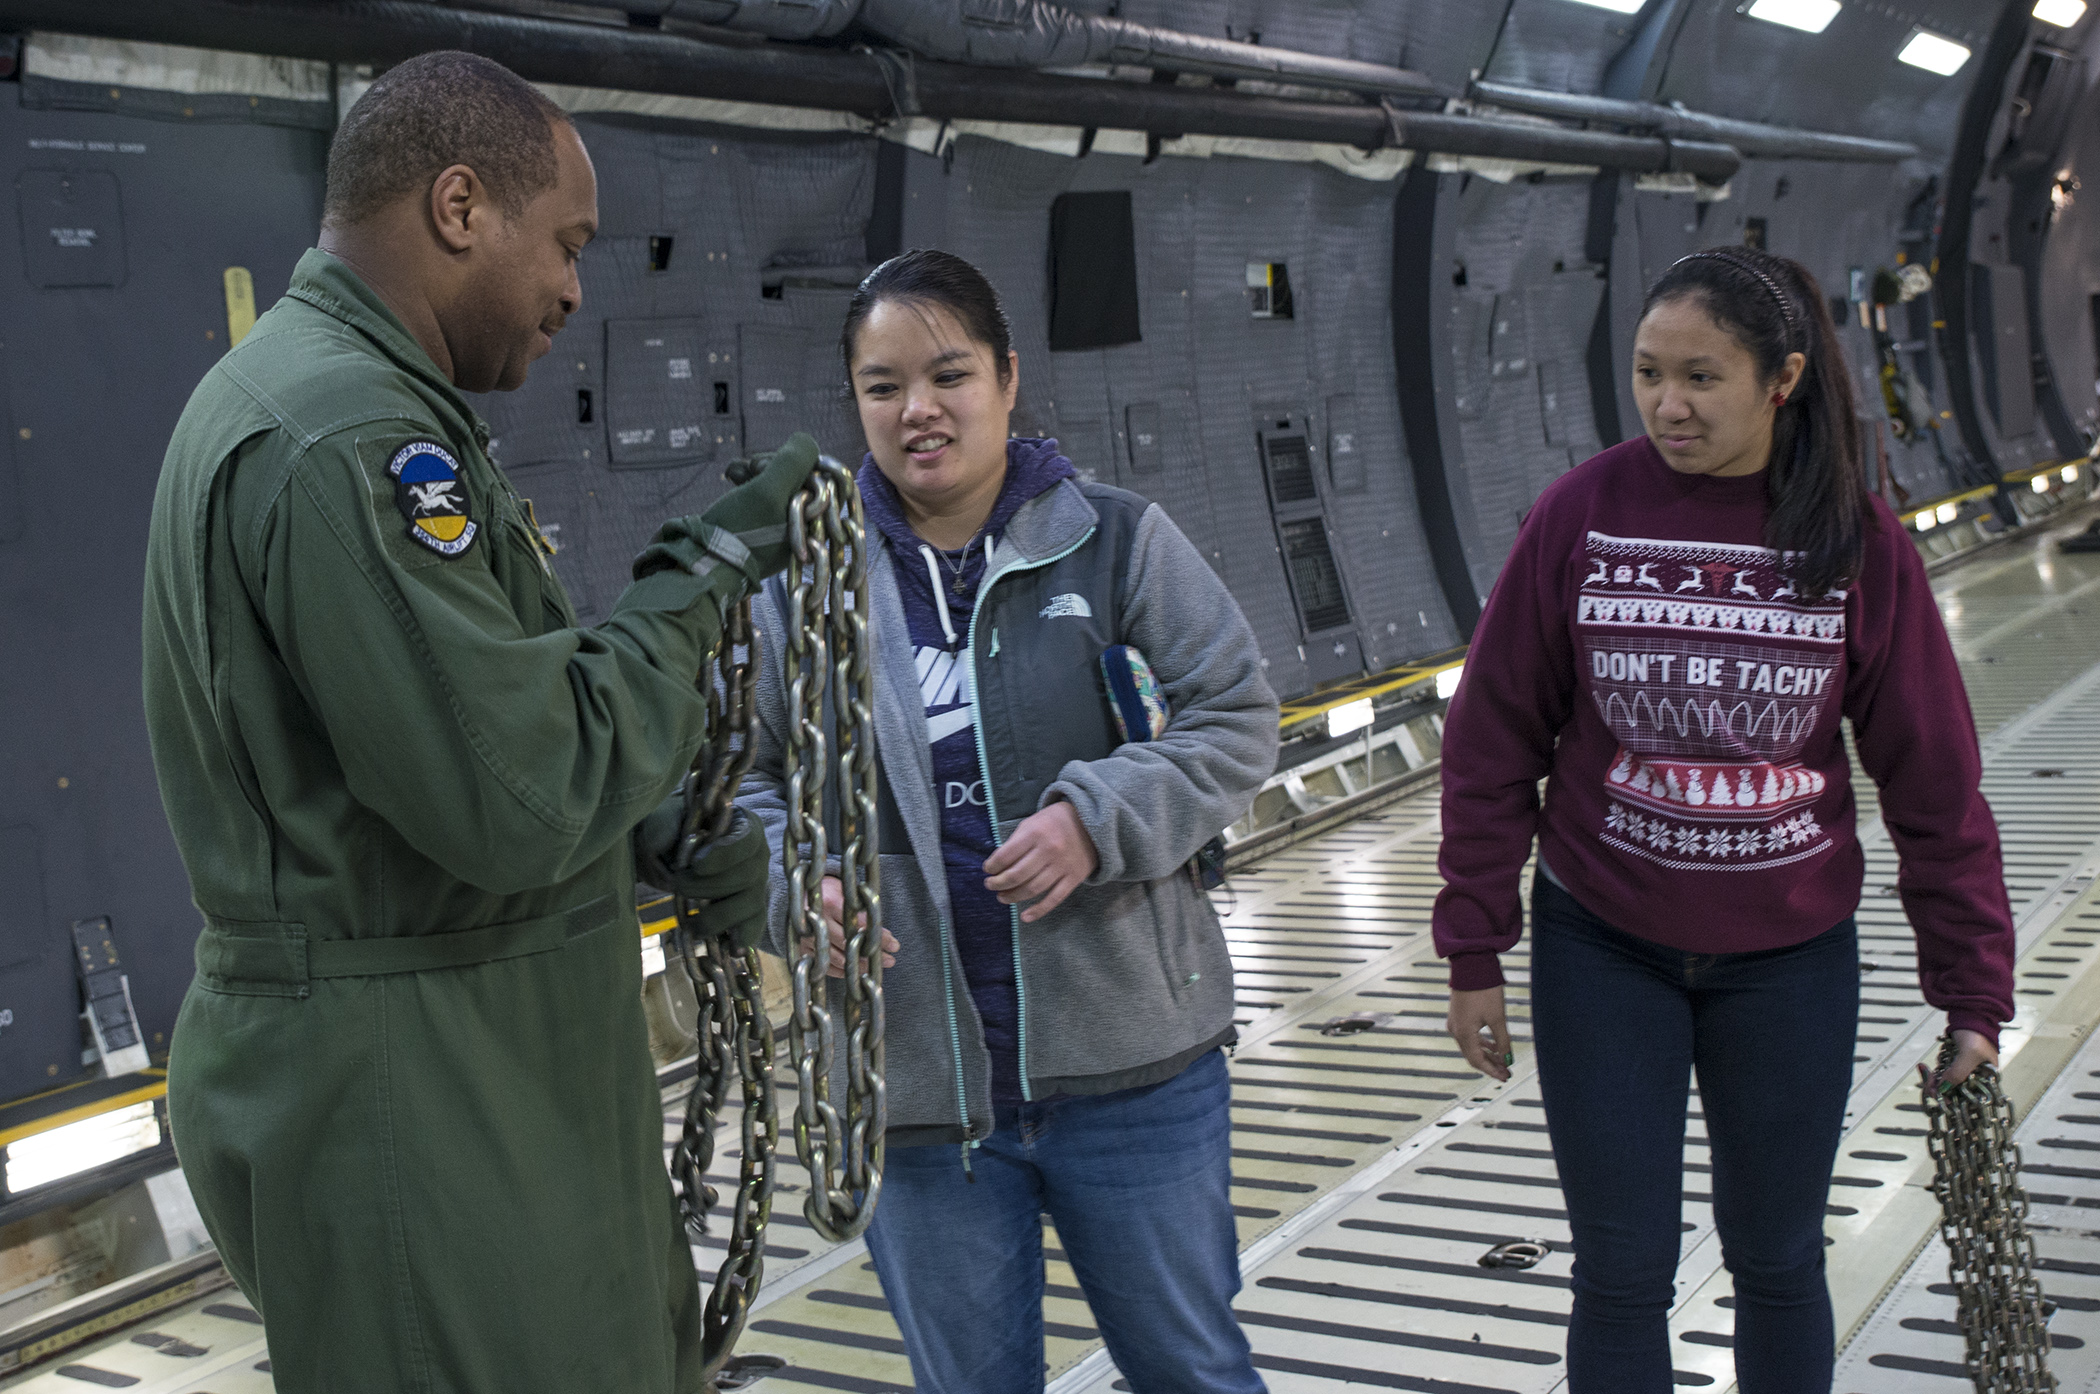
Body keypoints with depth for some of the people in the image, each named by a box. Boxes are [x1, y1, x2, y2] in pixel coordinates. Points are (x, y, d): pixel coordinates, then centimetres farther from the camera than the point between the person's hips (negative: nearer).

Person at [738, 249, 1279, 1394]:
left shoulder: (1116, 539, -2)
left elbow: (1236, 717, -2)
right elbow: (746, 778, 9)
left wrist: (1099, 817, -18)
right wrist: (796, 883, -12)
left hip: (1129, 1063, -1)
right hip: (916, 1081, 2)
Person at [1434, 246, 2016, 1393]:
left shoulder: (1860, 540, -7)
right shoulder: (1582, 513, -8)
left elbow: (1935, 780, -1)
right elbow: (1494, 745, -3)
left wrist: (1973, 990, 0)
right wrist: (1475, 955, -2)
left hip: (1792, 959, 1)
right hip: (1602, 952, 0)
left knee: (1778, 1263, 16)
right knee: (1623, 1275, 8)